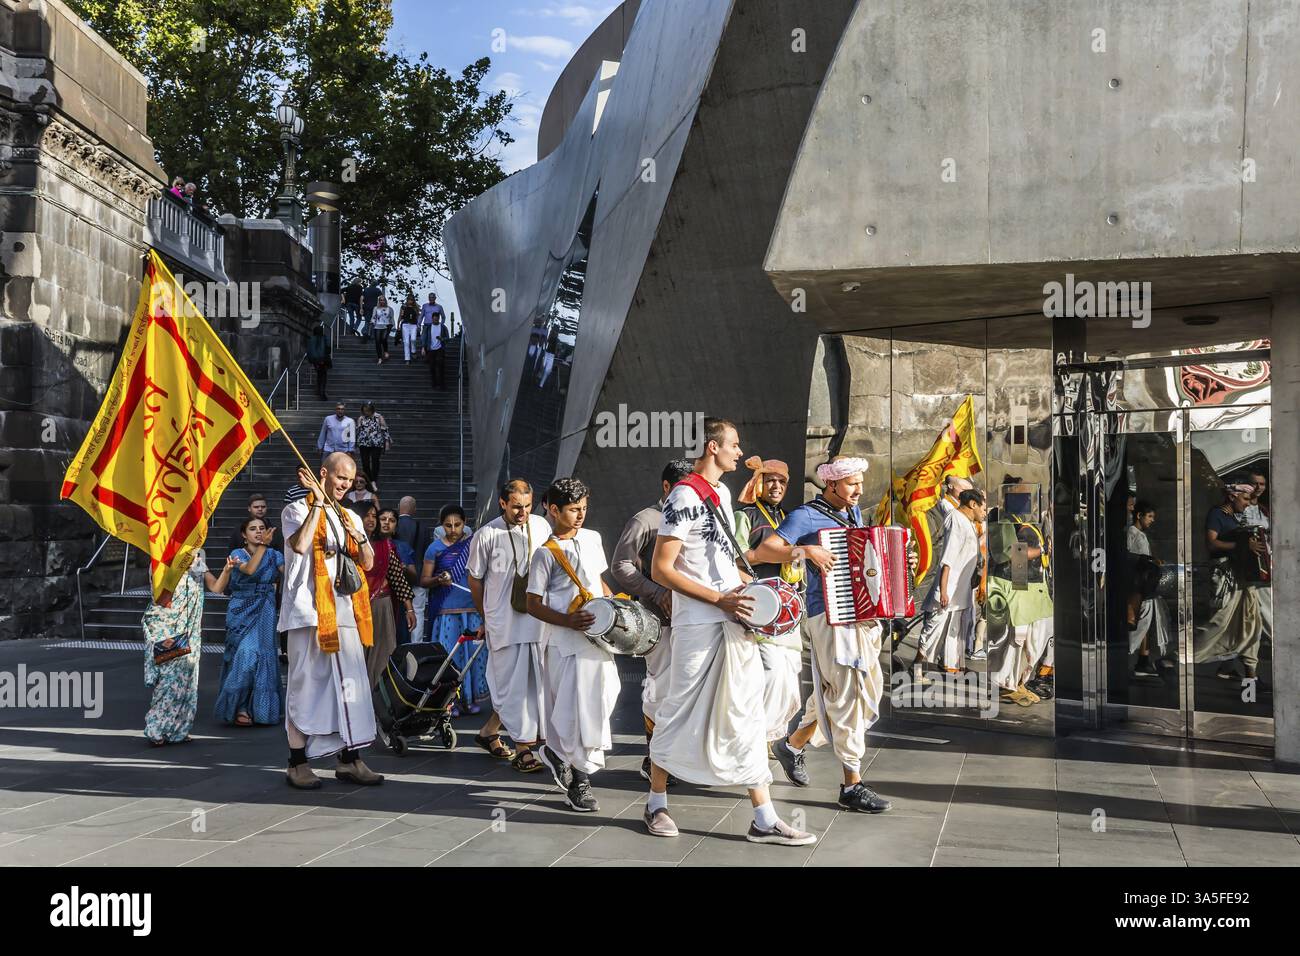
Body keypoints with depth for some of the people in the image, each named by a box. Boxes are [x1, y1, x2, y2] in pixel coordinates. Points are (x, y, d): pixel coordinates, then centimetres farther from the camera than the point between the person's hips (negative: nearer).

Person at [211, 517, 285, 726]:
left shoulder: (274, 555, 6)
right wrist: (262, 546, -24)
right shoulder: (237, 554, 0)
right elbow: (249, 569, -21)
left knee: (263, 655, -1)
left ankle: (259, 707, 10)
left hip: (264, 614, 2)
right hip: (241, 613, -2)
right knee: (246, 654, -11)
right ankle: (239, 707, -1)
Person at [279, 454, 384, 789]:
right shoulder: (297, 511, 1)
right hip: (309, 610, -6)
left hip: (344, 612, 6)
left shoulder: (350, 518, 20)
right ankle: (298, 763, 3)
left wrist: (359, 537, -7)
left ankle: (350, 760, 12)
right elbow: (299, 545, -20)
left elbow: (368, 563, 13)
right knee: (307, 683, -4)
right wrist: (318, 503, -16)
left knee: (351, 683, 6)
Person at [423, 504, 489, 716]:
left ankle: (471, 699, 9)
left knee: (474, 653, 0)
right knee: (447, 656, -2)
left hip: (473, 611, 1)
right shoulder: (435, 548, 3)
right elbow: (423, 580, 5)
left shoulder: (474, 544, 6)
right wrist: (438, 580, -16)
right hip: (445, 611, -1)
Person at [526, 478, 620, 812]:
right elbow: (534, 605, -7)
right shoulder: (546, 554, -7)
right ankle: (580, 778, 6)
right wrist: (568, 621, -20)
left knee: (602, 701, 8)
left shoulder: (592, 539, 12)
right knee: (577, 708, -6)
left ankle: (557, 752, 29)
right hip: (566, 643, -7)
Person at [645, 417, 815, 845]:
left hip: (733, 623, 8)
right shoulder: (685, 496, -13)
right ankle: (656, 805, 21)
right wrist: (718, 599, -19)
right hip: (699, 626, -8)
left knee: (746, 715, 7)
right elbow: (661, 569, -17)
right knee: (680, 714, 4)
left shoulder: (722, 493, 14)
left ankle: (764, 820, 10)